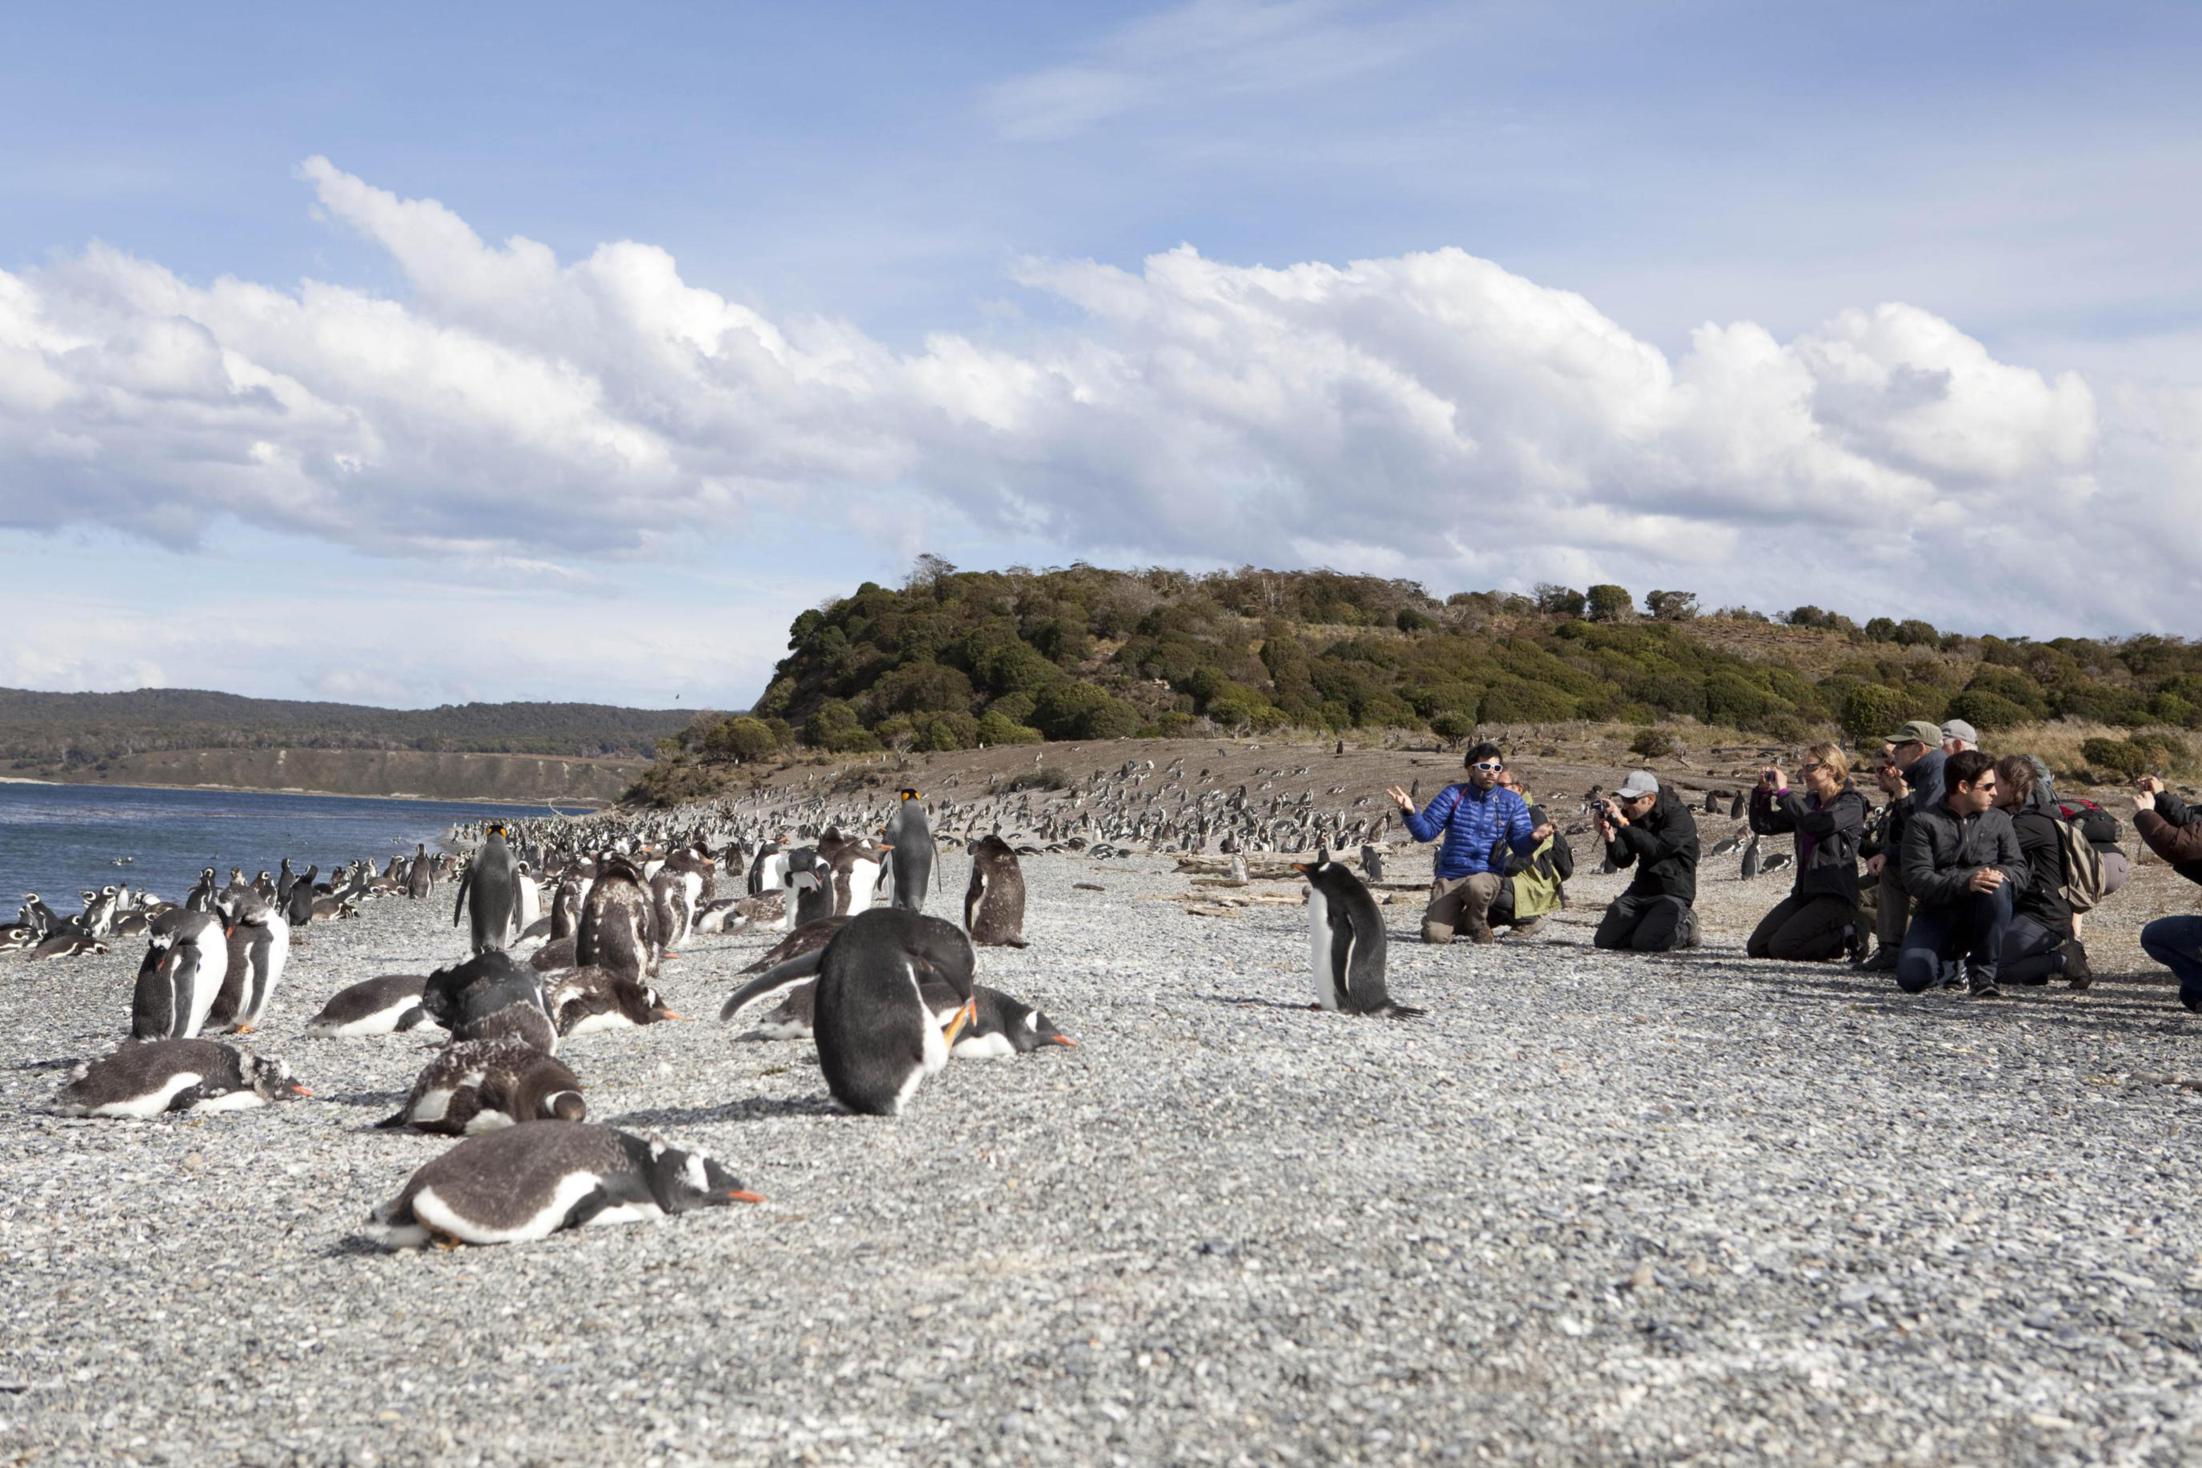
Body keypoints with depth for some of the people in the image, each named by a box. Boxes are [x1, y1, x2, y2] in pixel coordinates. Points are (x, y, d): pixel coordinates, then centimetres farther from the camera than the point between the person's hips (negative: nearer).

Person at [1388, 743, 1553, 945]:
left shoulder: (1512, 802, 5)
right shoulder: (1453, 795, 3)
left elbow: (1520, 847, 0)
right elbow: (1426, 832, -2)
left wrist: (1533, 837, -24)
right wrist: (1410, 812, -23)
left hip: (1486, 876, -1)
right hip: (1449, 877, 1)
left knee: (1477, 886, -40)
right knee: (1435, 937, -19)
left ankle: (1478, 926, -5)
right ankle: (1459, 921, 19)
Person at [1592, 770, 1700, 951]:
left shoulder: (1679, 816, -15)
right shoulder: (1635, 816, 5)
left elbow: (1657, 849, -31)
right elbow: (1623, 861, 1)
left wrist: (1623, 824, -33)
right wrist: (1610, 838, -19)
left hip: (1673, 893, -7)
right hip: (1641, 889, 7)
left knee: (1645, 943, -25)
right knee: (1604, 940, -4)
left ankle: (1684, 927, 5)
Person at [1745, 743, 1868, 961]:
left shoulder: (1851, 804, -6)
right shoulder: (1809, 802, 15)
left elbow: (1818, 824, -26)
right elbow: (1763, 825, 13)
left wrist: (1784, 792, -20)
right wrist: (1763, 791, -2)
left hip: (1835, 896, -8)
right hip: (1805, 891, 8)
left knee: (1781, 947, -21)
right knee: (1756, 947, -1)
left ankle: (1848, 936, 0)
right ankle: (1832, 932, 13)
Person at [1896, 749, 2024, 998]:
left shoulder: (1999, 821, 10)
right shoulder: (1923, 822, -1)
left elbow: (2019, 870, 3)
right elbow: (1916, 878, -13)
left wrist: (1999, 874, -22)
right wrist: (1965, 883, -28)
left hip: (1981, 916, 2)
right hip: (1936, 913, -2)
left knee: (1997, 887, -32)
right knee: (1911, 977, -26)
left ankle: (1982, 972, -17)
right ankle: (1950, 966, 12)